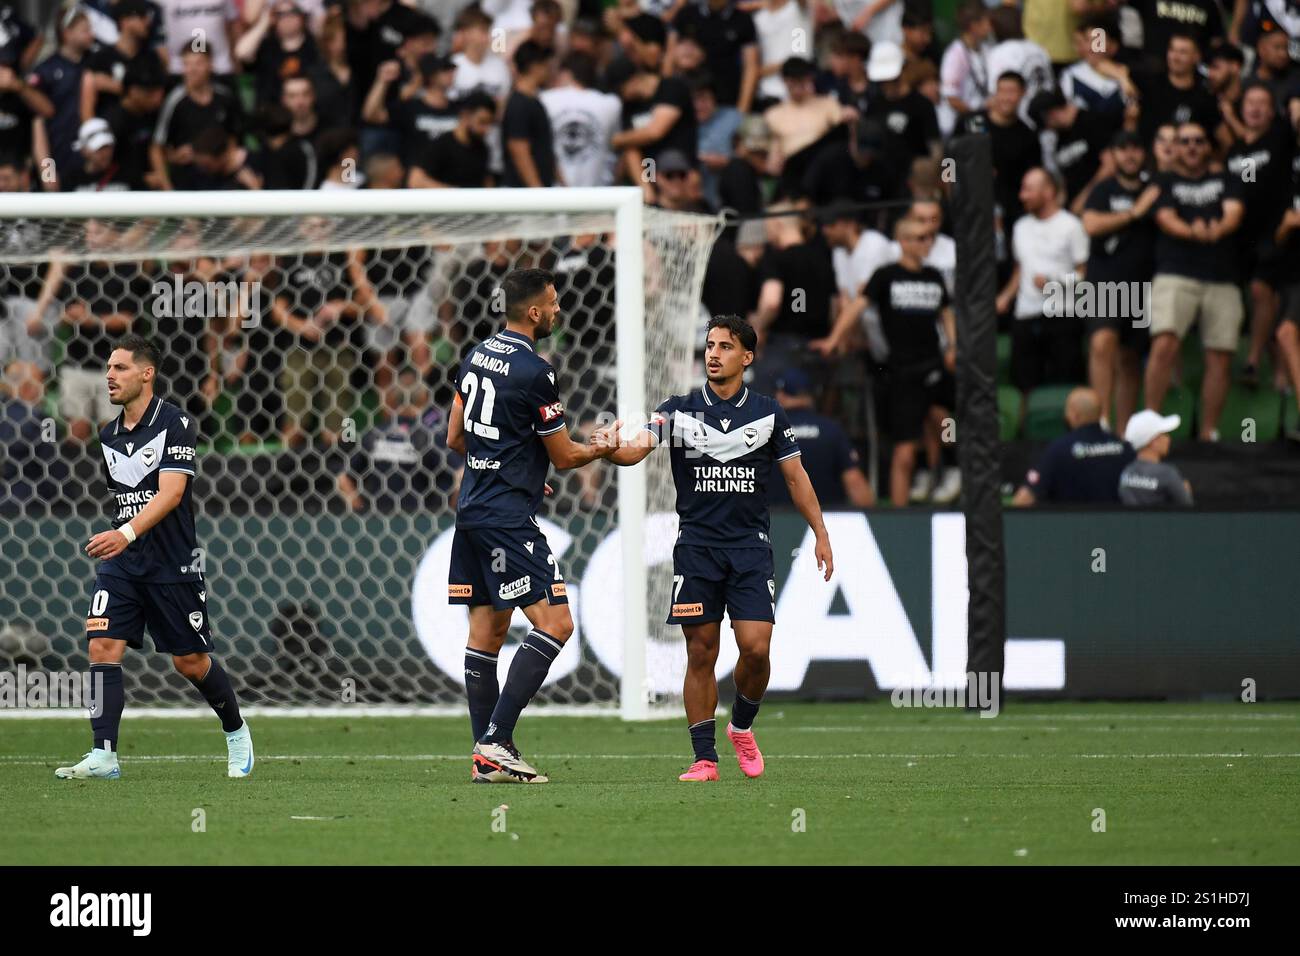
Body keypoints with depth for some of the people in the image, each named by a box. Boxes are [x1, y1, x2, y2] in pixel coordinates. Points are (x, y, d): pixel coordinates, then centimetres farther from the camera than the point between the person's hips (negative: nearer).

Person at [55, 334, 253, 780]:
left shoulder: (176, 424, -12)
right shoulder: (108, 435, 9)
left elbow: (170, 493, -23)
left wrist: (126, 533, -34)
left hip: (173, 565, -5)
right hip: (120, 563, 5)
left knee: (191, 661, 5)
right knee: (103, 646, -13)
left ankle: (236, 732, 31)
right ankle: (103, 755, -16)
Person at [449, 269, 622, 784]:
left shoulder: (477, 356, 12)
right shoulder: (534, 372, -15)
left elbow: (455, 438, 20)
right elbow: (563, 456, -7)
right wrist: (601, 448, 14)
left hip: (472, 506, 9)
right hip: (509, 517, -9)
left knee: (487, 629, 9)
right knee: (554, 622, -10)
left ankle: (486, 756, 8)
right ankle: (496, 740, -17)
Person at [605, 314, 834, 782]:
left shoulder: (768, 414, 5)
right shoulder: (679, 411, 2)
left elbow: (796, 477, 11)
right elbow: (635, 449, -12)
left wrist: (821, 535, 7)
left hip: (751, 547, 0)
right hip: (696, 546, 0)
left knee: (756, 648, -11)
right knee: (700, 653, -1)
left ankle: (742, 727, 16)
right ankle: (705, 757, 5)